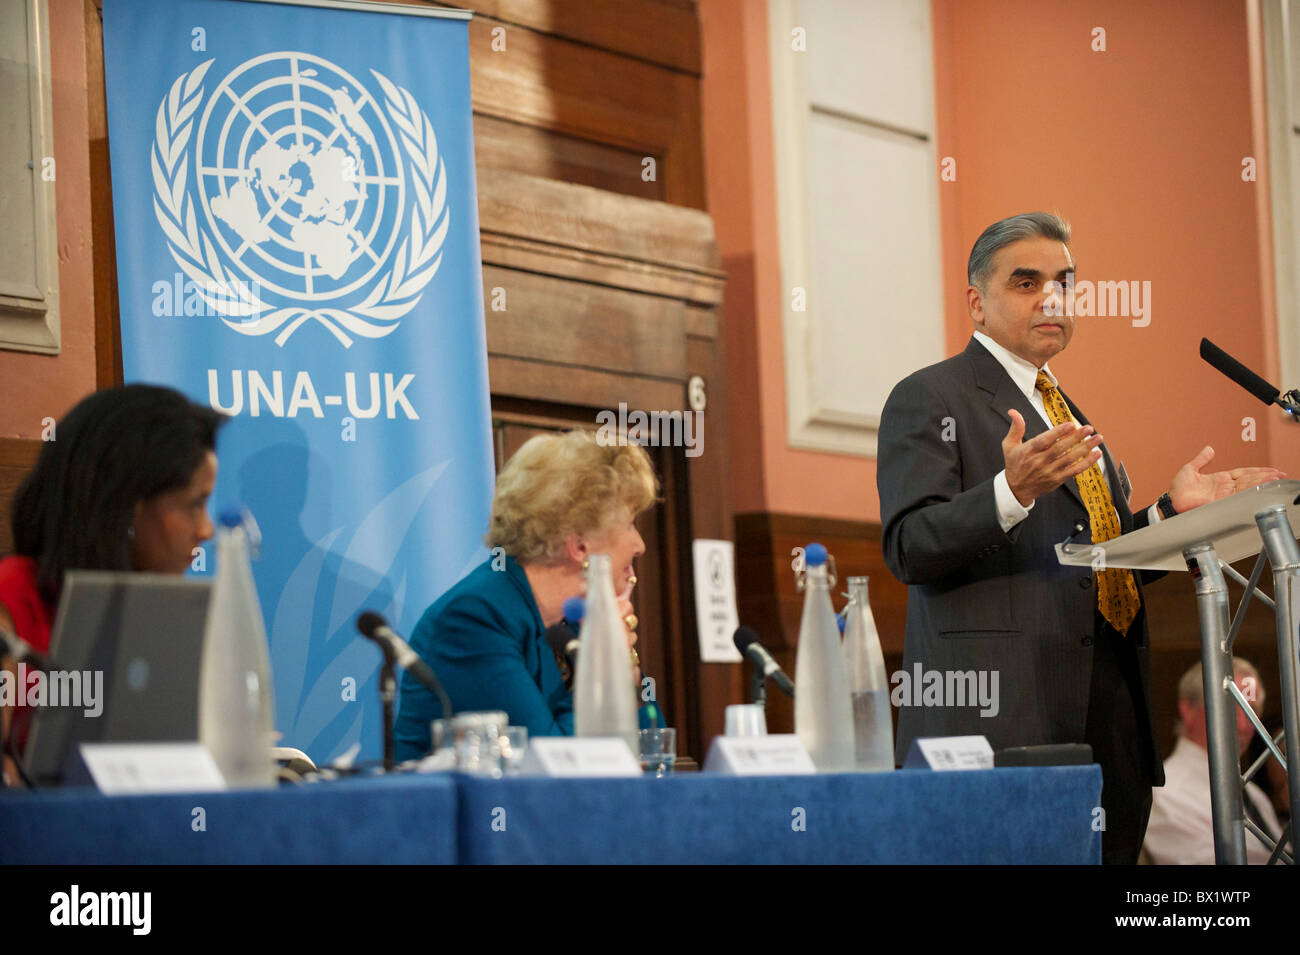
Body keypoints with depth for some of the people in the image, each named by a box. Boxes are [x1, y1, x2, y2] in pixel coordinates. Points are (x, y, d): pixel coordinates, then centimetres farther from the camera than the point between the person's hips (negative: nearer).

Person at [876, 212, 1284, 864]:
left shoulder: (1066, 414, 27)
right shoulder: (928, 400, 1)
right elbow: (909, 548, -11)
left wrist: (1173, 509, 13)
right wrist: (1012, 491, -26)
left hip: (1107, 721, 8)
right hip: (998, 719, -8)